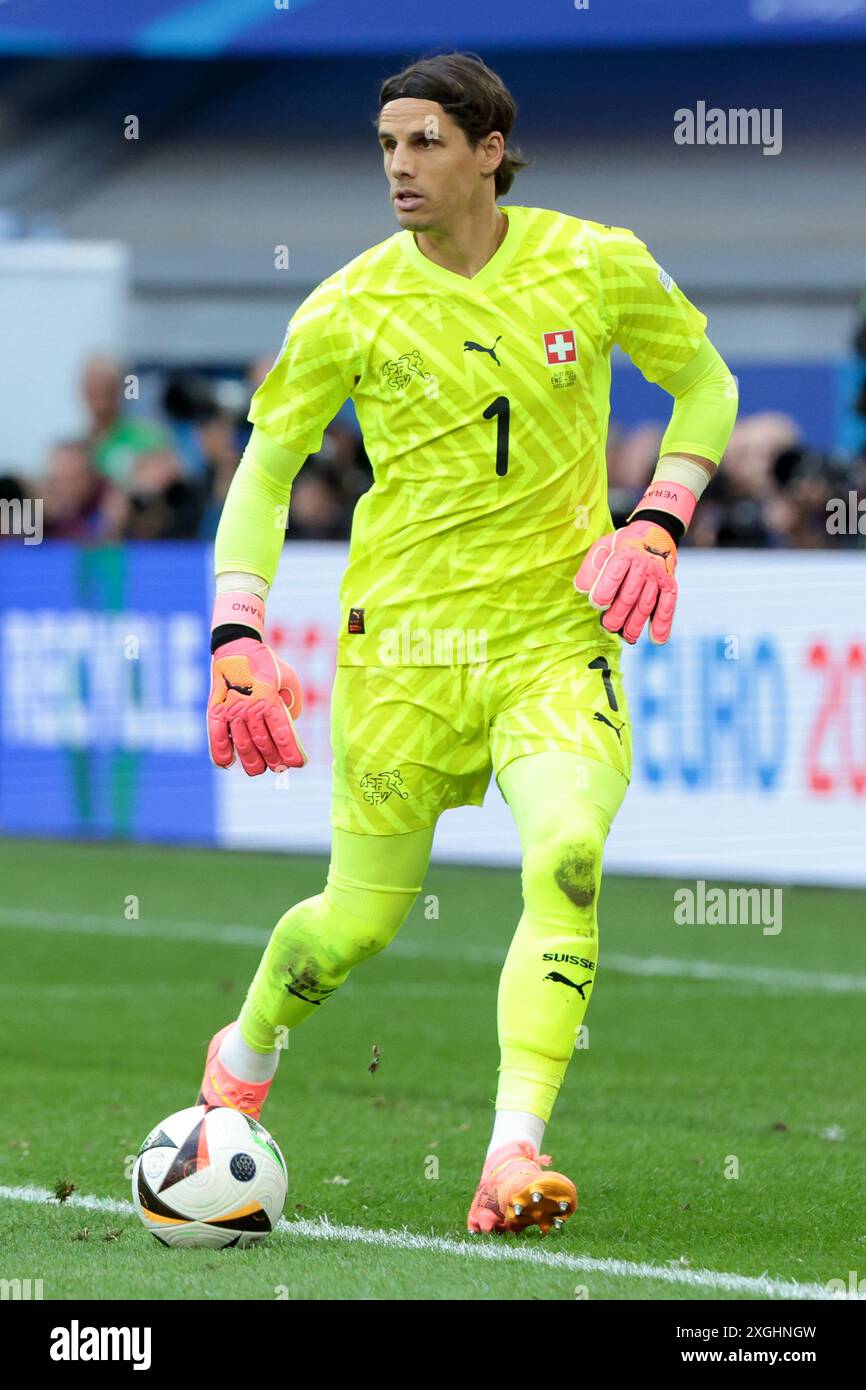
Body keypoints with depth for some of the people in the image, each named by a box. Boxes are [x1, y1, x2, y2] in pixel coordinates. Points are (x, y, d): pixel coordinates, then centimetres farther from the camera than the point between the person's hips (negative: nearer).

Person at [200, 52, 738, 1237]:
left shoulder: (595, 265, -3)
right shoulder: (349, 310, -5)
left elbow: (706, 383, 13)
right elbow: (264, 470, 3)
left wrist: (660, 524, -1)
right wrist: (236, 642, -7)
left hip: (560, 636, 0)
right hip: (404, 639, 0)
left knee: (566, 861, -24)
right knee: (360, 921, 5)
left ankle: (515, 1158, -27)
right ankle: (243, 1059, 38)